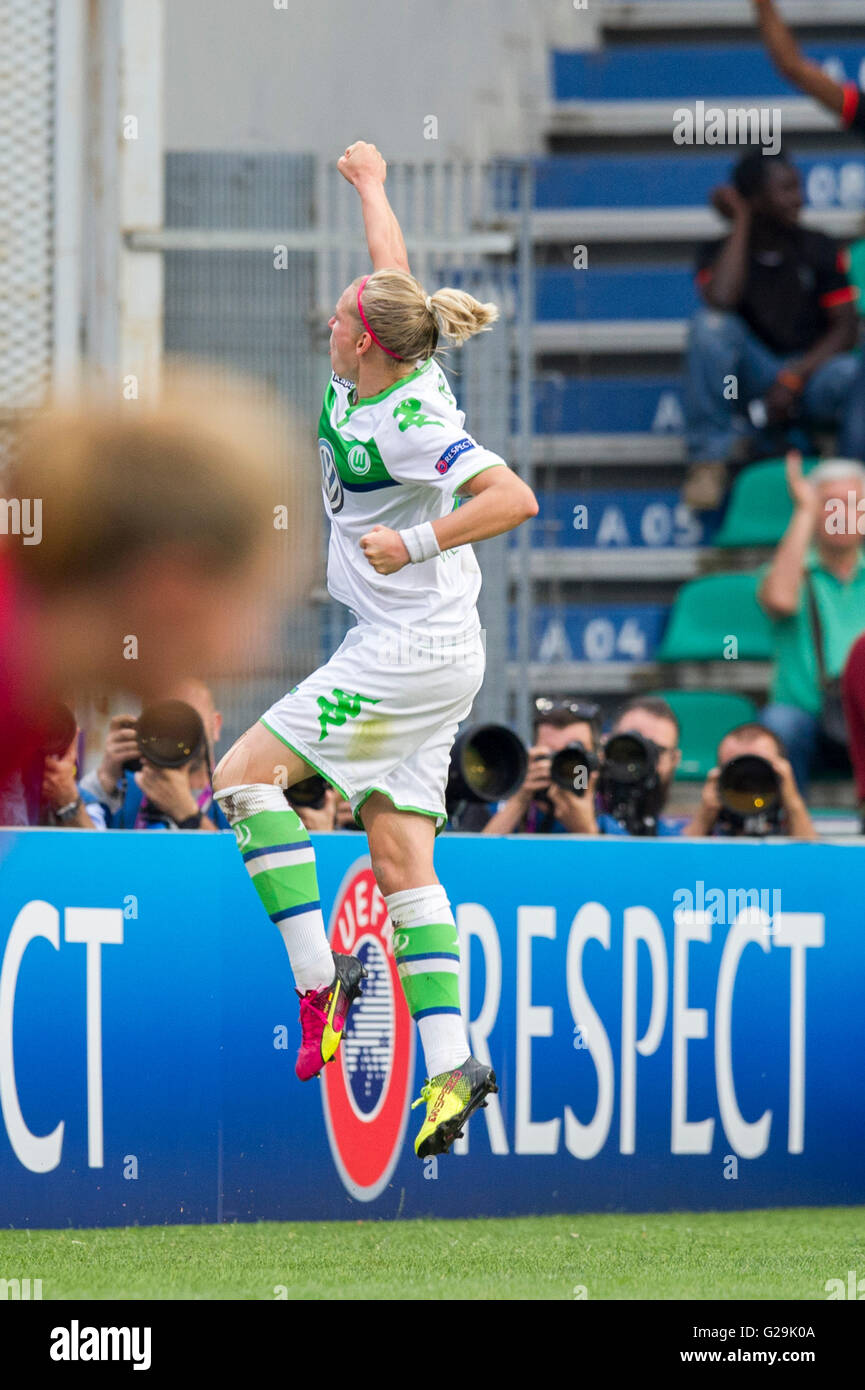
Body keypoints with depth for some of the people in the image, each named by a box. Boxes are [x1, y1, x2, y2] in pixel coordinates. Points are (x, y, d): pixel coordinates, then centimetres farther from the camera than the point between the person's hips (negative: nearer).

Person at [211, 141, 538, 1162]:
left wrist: (420, 542, -29)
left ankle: (319, 980, -13)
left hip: (407, 651, -9)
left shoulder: (409, 421, -19)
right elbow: (394, 271, 23)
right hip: (428, 659, 9)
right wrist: (370, 186, 38)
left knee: (245, 775, -8)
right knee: (398, 859, 5)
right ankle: (449, 1064, 0)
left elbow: (514, 497, -28)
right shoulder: (364, 386, 5)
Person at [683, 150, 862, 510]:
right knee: (710, 323, -30)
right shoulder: (720, 253, 0)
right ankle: (711, 458, -24)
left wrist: (794, 378, -18)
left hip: (810, 374, 0)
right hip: (750, 381, 0)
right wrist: (741, 223, -12)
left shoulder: (820, 250, 3)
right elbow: (721, 300, -23)